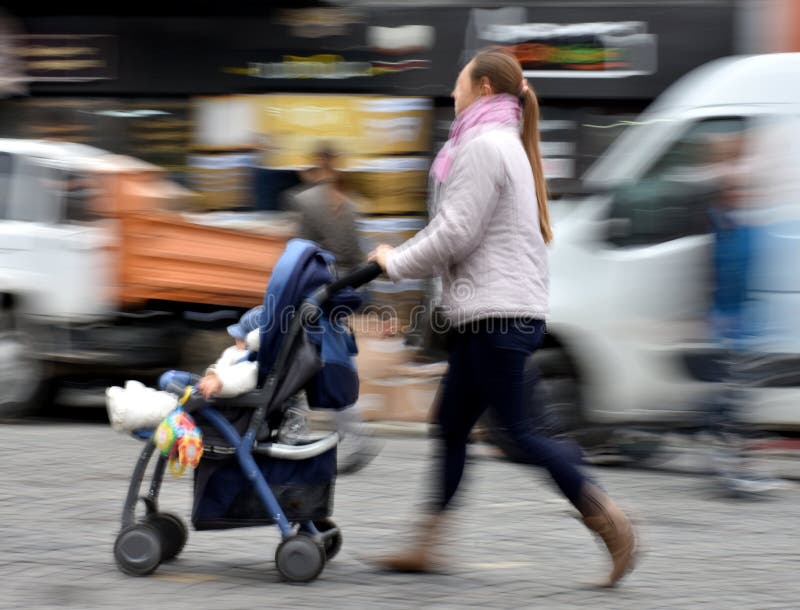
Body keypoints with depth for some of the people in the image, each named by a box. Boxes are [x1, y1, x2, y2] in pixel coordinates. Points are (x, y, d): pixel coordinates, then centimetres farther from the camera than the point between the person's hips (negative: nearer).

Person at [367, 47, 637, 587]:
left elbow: (455, 234, -17)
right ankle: (427, 543, 11)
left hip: (499, 314, -11)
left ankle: (608, 518, -8)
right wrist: (399, 257, 15)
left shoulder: (484, 146, -12)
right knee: (453, 426, 10)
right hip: (489, 313, 11)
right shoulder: (503, 144, 21)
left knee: (516, 430, -9)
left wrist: (396, 262, -4)